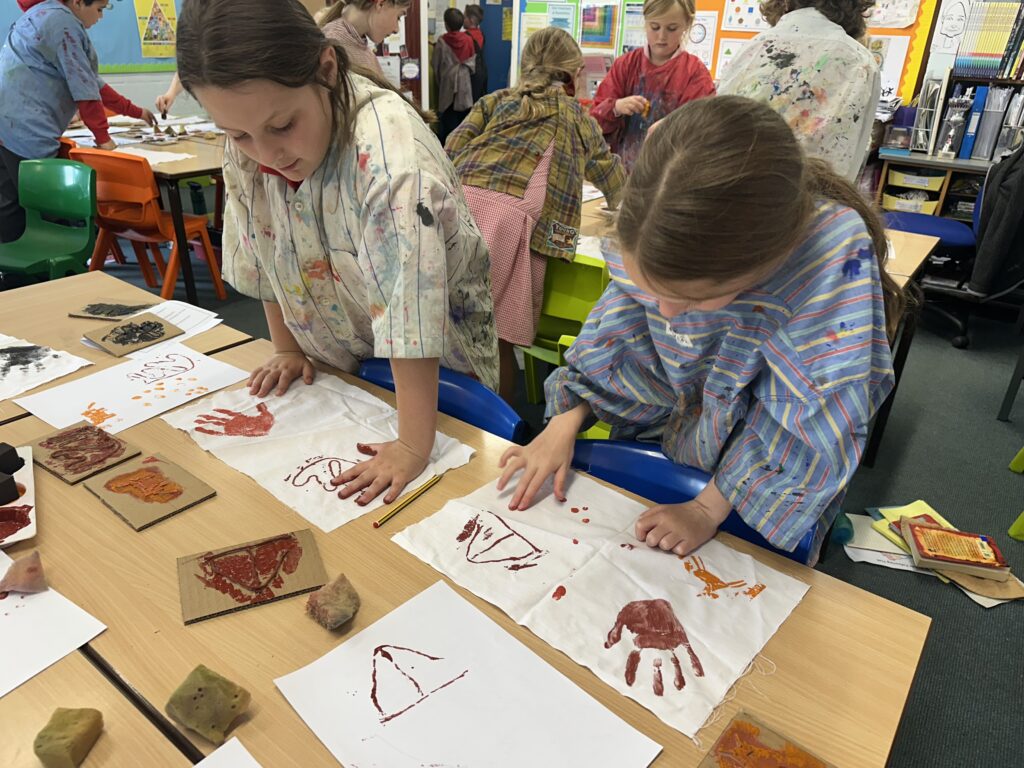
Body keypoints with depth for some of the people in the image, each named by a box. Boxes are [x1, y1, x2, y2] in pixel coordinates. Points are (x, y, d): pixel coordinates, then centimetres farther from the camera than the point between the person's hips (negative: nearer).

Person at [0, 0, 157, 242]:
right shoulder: (64, 24, -7)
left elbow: (90, 80, 25)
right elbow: (84, 88, -11)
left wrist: (135, 112, 25)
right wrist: (103, 138, -4)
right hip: (23, 129, -10)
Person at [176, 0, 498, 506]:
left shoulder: (389, 150, -35)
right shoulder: (245, 148, -14)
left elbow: (411, 307, -40)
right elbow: (264, 255, 0)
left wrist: (413, 446, -40)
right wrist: (287, 348, 3)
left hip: (437, 365, -5)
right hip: (337, 366, 5)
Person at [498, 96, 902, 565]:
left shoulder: (837, 260, -35)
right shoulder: (671, 237, -23)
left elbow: (809, 427, -28)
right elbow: (619, 328, -7)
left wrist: (709, 509, -22)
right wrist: (564, 425, -11)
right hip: (662, 433, 3)